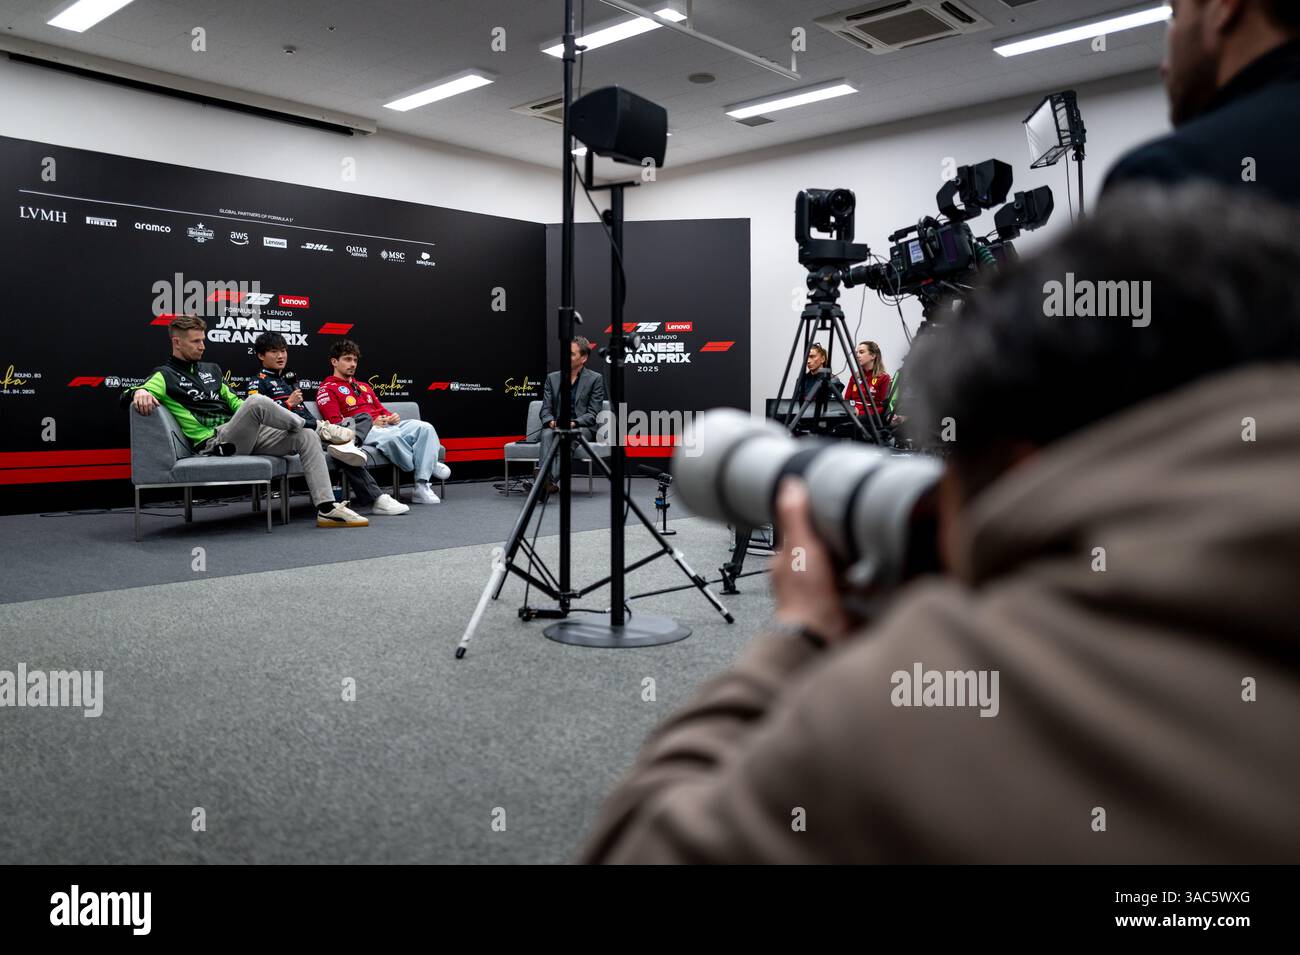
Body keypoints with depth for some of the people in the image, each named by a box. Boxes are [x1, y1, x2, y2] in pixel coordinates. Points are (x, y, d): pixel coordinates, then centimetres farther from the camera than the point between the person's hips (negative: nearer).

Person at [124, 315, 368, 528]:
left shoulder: (211, 369, 26)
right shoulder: (165, 376, 7)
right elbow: (128, 396, -6)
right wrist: (139, 393, -32)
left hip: (245, 436, 7)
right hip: (214, 442, -7)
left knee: (307, 437, -13)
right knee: (257, 401, -34)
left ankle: (327, 509, -21)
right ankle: (318, 427, -13)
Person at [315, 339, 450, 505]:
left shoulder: (364, 386, 33)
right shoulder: (327, 389, 8)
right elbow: (336, 424, -4)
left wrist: (392, 417, 3)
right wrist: (371, 423, -13)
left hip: (387, 425, 7)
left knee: (424, 427, -19)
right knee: (392, 437, -41)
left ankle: (422, 487, -30)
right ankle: (430, 465, -16)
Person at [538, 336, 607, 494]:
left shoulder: (595, 379, 4)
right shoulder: (552, 378, 15)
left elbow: (593, 413, -2)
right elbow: (545, 409, 10)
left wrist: (573, 423, -19)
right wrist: (551, 421, -14)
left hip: (582, 427, -3)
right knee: (547, 434, -33)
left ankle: (551, 480, -54)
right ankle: (543, 478, -52)